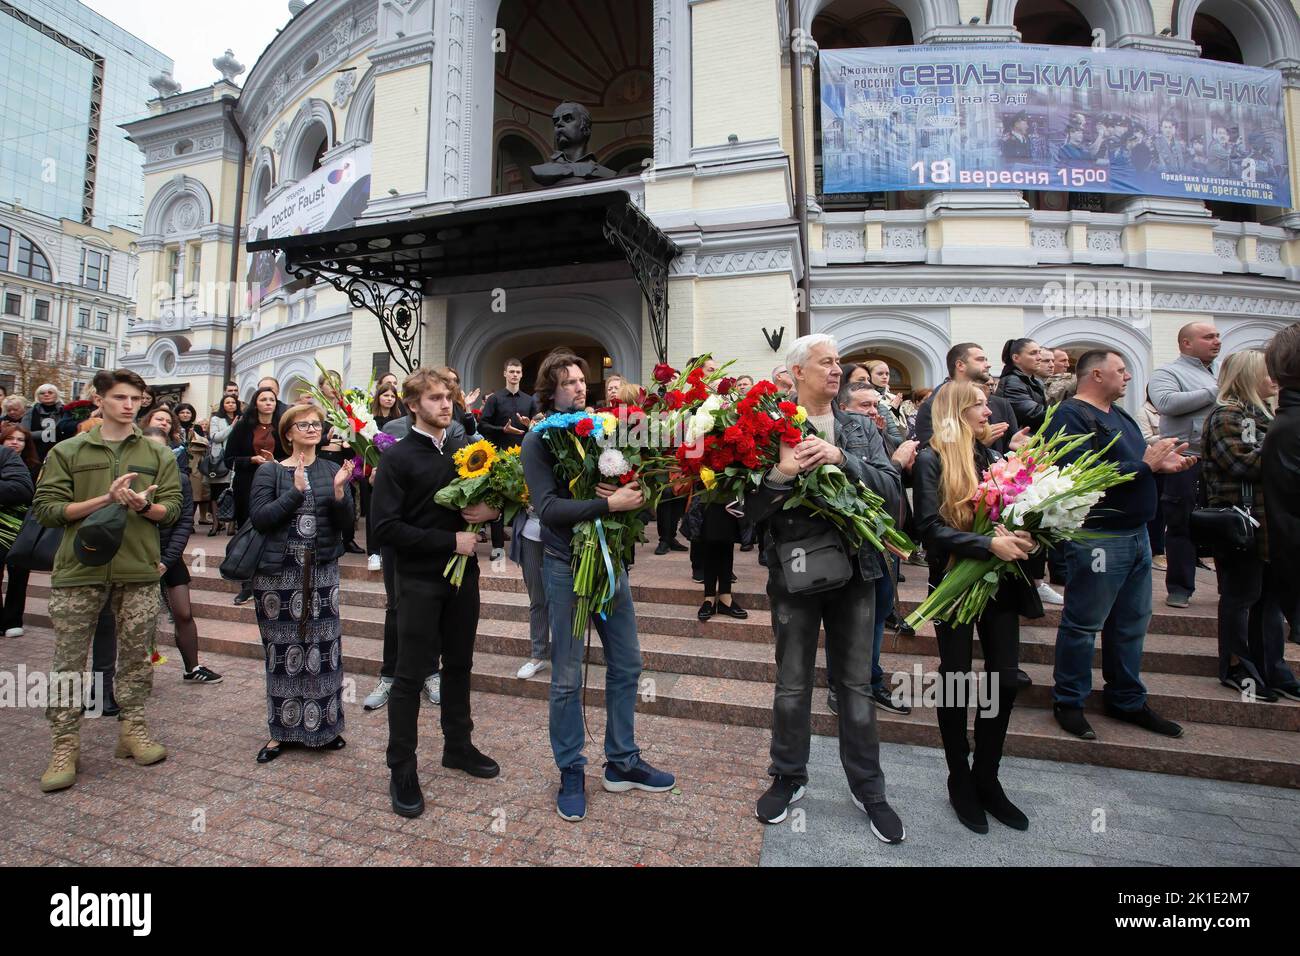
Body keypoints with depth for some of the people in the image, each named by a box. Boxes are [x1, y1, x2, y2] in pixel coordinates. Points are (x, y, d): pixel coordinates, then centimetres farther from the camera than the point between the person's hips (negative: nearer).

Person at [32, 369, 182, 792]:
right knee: (69, 661, 5)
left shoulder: (158, 455, 7)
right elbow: (46, 509, -2)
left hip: (139, 571, 1)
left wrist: (143, 505, -17)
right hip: (78, 569, -1)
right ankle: (66, 744, 18)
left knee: (136, 656, 9)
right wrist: (105, 499, -15)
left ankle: (133, 729, 23)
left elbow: (172, 510, 4)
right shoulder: (67, 451, 4)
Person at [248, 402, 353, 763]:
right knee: (283, 651, 6)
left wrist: (339, 493, -16)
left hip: (321, 573, 2)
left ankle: (323, 725, 20)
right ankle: (283, 730, 22)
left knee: (322, 647, 3)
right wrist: (296, 491, -17)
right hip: (278, 574, -1)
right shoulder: (270, 471, 1)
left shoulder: (333, 471, 6)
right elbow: (259, 518, -10)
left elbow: (347, 525, 0)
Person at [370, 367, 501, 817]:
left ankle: (458, 745, 35)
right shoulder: (398, 457, -8)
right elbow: (387, 527, -15)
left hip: (463, 574, 5)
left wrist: (490, 509, -9)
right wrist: (449, 540, -18)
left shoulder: (465, 448, 5)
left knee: (459, 664, 17)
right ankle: (402, 771, 21)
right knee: (411, 674, 5)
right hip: (419, 580, -4)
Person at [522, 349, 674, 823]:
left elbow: (630, 489, 5)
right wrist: (609, 504, -24)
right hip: (566, 566, -4)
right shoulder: (539, 440, -7)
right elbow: (548, 507, -19)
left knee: (626, 666, 12)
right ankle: (571, 772, 27)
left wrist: (631, 494, -17)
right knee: (567, 678, 7)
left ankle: (622, 762, 31)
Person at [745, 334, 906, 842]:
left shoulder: (860, 430, 6)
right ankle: (788, 777, 36)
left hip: (853, 570, 3)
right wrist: (781, 472, -27)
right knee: (792, 685, 14)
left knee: (856, 685, 15)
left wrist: (841, 457, -18)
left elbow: (892, 491, -6)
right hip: (793, 571, -2)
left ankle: (868, 788, 35)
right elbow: (751, 506, -10)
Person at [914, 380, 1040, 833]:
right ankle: (960, 780, 26)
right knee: (957, 681, 7)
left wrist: (1025, 537, -8)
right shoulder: (931, 460, -8)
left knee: (1005, 681, 10)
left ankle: (987, 778, 28)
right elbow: (931, 527, -16)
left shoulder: (993, 457, 10)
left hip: (1000, 582, 6)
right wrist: (988, 544, -25)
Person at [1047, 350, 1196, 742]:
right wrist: (1145, 464, -17)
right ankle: (1069, 702, 16)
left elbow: (1129, 465, 20)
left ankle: (1127, 701, 33)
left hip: (1136, 534, 10)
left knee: (1131, 623, 18)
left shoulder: (1119, 415, 17)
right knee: (1083, 624, 2)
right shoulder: (1071, 416, -15)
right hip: (1097, 538, -10)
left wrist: (1163, 464, 1)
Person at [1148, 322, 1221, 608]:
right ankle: (1180, 588, 11)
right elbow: (1167, 402, -20)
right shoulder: (1168, 372, -1)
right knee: (1182, 526, 2)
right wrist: (1214, 392, -13)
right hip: (1187, 460, -6)